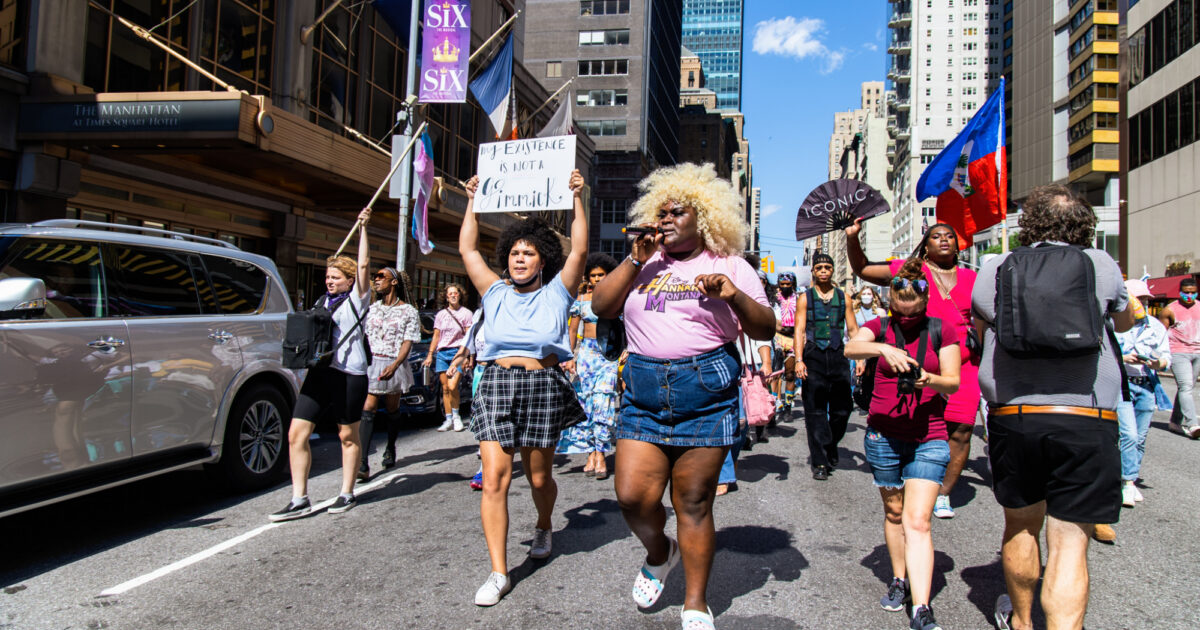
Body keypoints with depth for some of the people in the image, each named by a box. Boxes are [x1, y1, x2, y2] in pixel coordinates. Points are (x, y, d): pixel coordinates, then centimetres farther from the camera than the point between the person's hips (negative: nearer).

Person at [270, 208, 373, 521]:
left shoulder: (356, 299, 0)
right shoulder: (323, 301, 18)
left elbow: (363, 264, -12)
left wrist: (363, 227, -12)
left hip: (349, 374, -6)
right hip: (319, 372, 6)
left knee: (348, 436, 5)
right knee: (296, 434, -2)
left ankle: (347, 494, 20)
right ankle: (300, 500, 4)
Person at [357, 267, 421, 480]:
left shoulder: (408, 311, 1)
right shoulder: (372, 308, 13)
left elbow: (408, 342, -7)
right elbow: (364, 336, 13)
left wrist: (394, 366, -22)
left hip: (394, 365, -2)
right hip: (371, 362, 2)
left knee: (392, 410, 10)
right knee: (367, 411, -10)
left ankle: (390, 450, 34)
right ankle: (362, 463, -16)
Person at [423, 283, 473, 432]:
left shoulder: (466, 313, 6)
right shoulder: (441, 314, 15)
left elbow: (469, 336, 2)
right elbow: (436, 336, 17)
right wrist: (430, 355, 10)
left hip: (458, 352, -4)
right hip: (442, 353, 4)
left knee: (452, 386, -17)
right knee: (445, 388, 2)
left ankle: (456, 415, 1)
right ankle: (448, 420, 8)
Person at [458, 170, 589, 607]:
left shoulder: (556, 292, 9)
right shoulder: (495, 293, 15)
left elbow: (579, 250, 0)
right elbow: (467, 250, 16)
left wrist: (577, 200, -1)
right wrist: (473, 203, 18)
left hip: (544, 386, -1)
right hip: (497, 383, 2)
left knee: (539, 476, 10)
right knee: (494, 478, -7)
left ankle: (543, 529, 44)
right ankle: (498, 573, -2)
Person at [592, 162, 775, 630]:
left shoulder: (730, 266, 8)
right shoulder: (644, 263, 16)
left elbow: (766, 330, 4)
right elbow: (601, 307, 5)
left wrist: (735, 295, -14)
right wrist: (635, 261, -1)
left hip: (705, 392, -2)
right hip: (643, 393, 3)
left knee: (694, 504, 2)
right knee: (632, 495, -5)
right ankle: (659, 553, 28)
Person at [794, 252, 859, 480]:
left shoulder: (843, 297, 13)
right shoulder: (805, 297, 6)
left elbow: (853, 329, 12)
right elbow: (800, 330, -1)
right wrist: (799, 359, -12)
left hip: (838, 356, 2)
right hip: (813, 356, -2)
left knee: (842, 409, 1)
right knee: (815, 411, -1)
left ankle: (829, 449, 26)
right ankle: (820, 462, 4)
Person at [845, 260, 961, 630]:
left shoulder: (943, 331, 3)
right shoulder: (880, 327, 3)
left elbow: (953, 383, -1)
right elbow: (851, 348, -17)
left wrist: (930, 379, -22)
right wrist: (883, 348, -36)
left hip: (928, 437, -1)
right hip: (883, 435, 2)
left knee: (918, 521, -9)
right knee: (894, 512, 14)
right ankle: (899, 580, 32)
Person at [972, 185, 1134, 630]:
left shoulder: (995, 270, 5)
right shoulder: (1101, 266, 5)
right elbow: (1125, 324, 24)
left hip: (1013, 416, 2)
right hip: (1087, 420, -1)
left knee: (1021, 525, 20)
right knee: (1069, 544, 1)